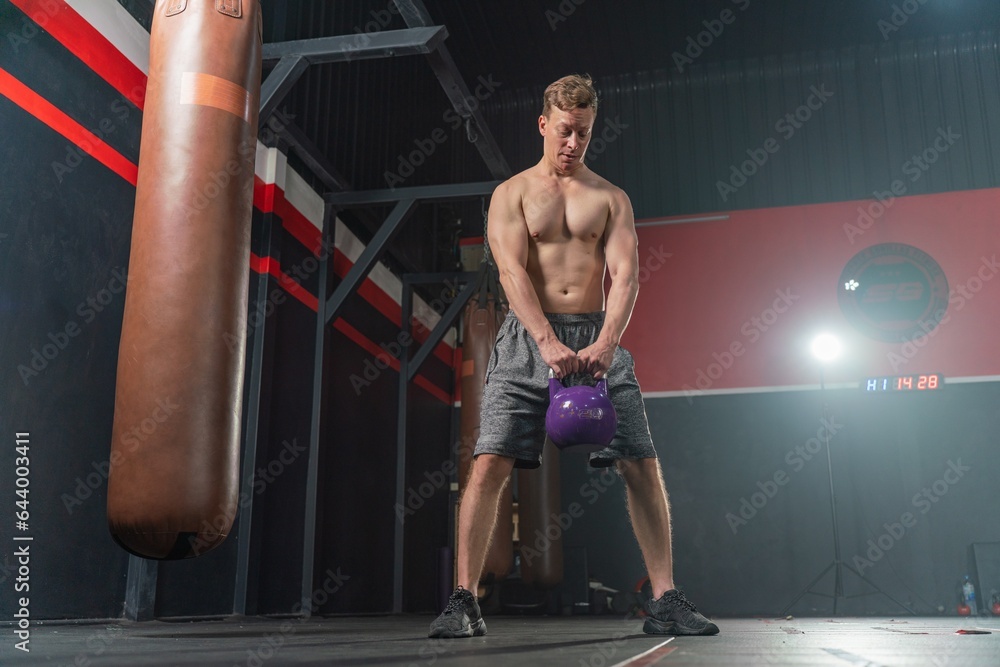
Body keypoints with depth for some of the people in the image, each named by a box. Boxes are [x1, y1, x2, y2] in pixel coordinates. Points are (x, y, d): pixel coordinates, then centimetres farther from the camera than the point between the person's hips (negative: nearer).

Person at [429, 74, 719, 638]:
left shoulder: (611, 198, 12)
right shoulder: (512, 194, 8)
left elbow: (626, 275, -1)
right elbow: (512, 271, -7)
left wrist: (605, 344, -20)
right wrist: (549, 342, -23)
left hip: (597, 337, 2)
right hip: (529, 338, -1)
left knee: (644, 467, -4)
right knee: (490, 465, -11)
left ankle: (666, 601, 6)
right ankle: (464, 601, -1)